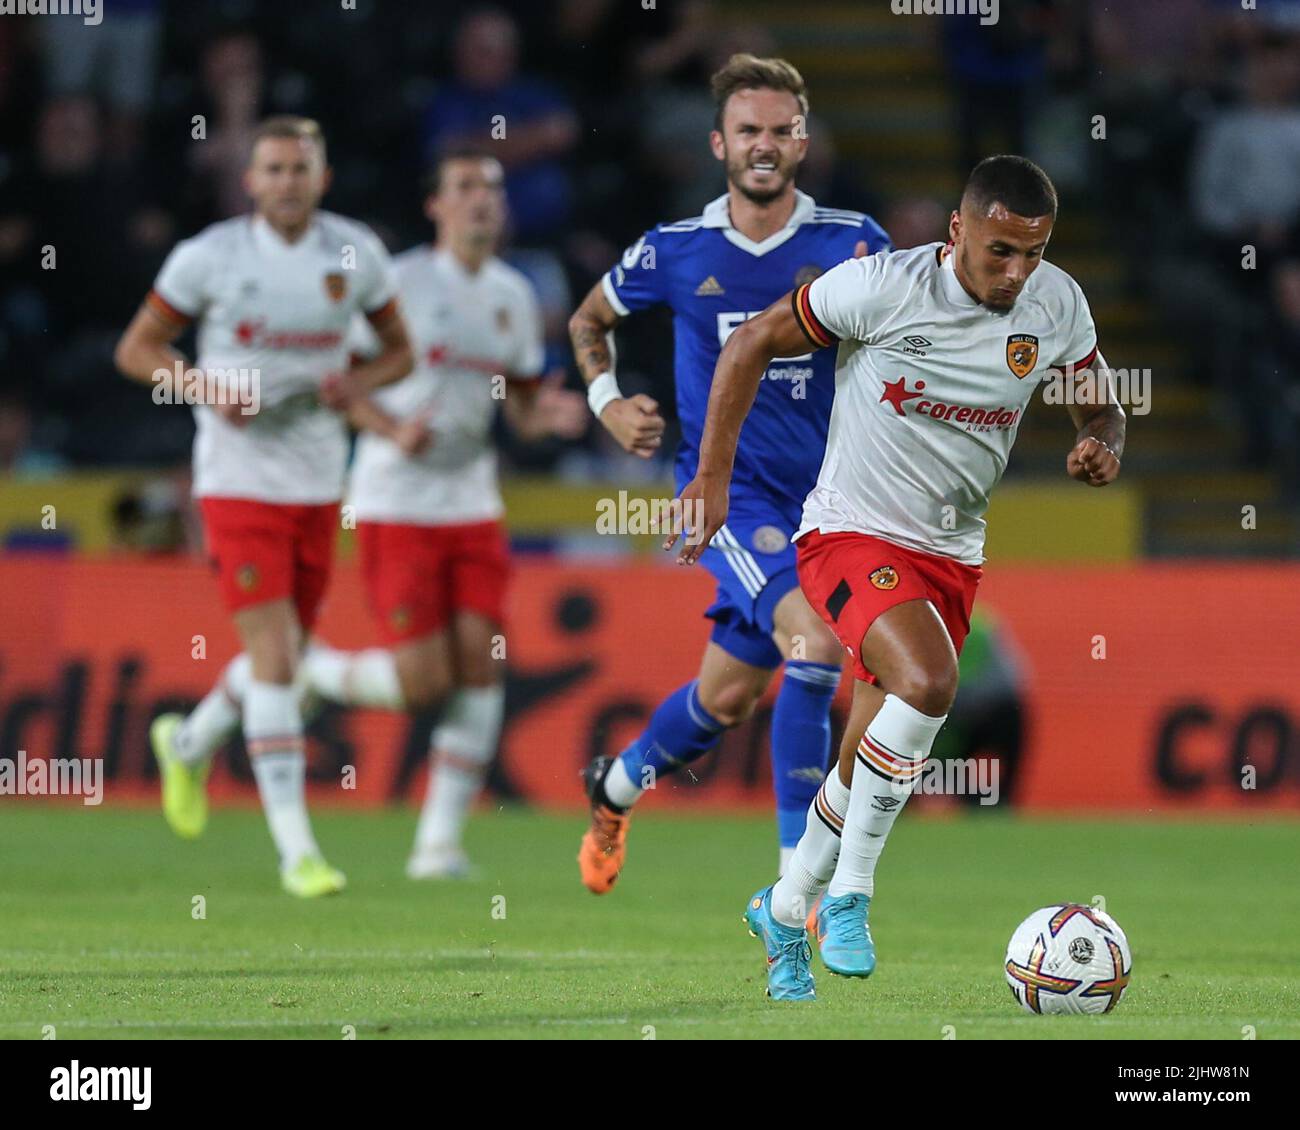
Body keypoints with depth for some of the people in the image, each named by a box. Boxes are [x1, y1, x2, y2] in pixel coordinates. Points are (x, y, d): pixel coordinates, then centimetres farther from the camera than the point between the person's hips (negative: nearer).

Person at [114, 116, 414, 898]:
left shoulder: (355, 253, 2)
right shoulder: (210, 256, -7)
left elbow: (400, 349, 13)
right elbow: (137, 347, 2)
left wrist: (359, 383, -9)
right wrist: (202, 387, -16)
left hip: (318, 480, 4)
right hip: (239, 479, -4)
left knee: (283, 660, 13)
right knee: (273, 657, -14)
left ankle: (189, 744, 44)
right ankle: (296, 848, -12)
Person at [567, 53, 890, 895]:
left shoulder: (852, 243, -2)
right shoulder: (675, 252, -1)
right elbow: (589, 319, 17)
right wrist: (607, 401, 2)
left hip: (822, 494, 3)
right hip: (727, 488, -3)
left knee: (728, 698, 13)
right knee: (814, 641, -26)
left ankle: (614, 790, 44)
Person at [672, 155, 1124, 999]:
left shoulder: (1058, 305, -4)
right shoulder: (882, 286, -18)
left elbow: (1100, 408, 10)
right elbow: (752, 345, -6)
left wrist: (1102, 450, -15)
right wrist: (713, 477, -8)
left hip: (952, 558, 5)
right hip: (852, 536, -5)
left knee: (876, 762, 8)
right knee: (928, 682, -31)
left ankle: (785, 911, 33)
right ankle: (850, 893, -17)